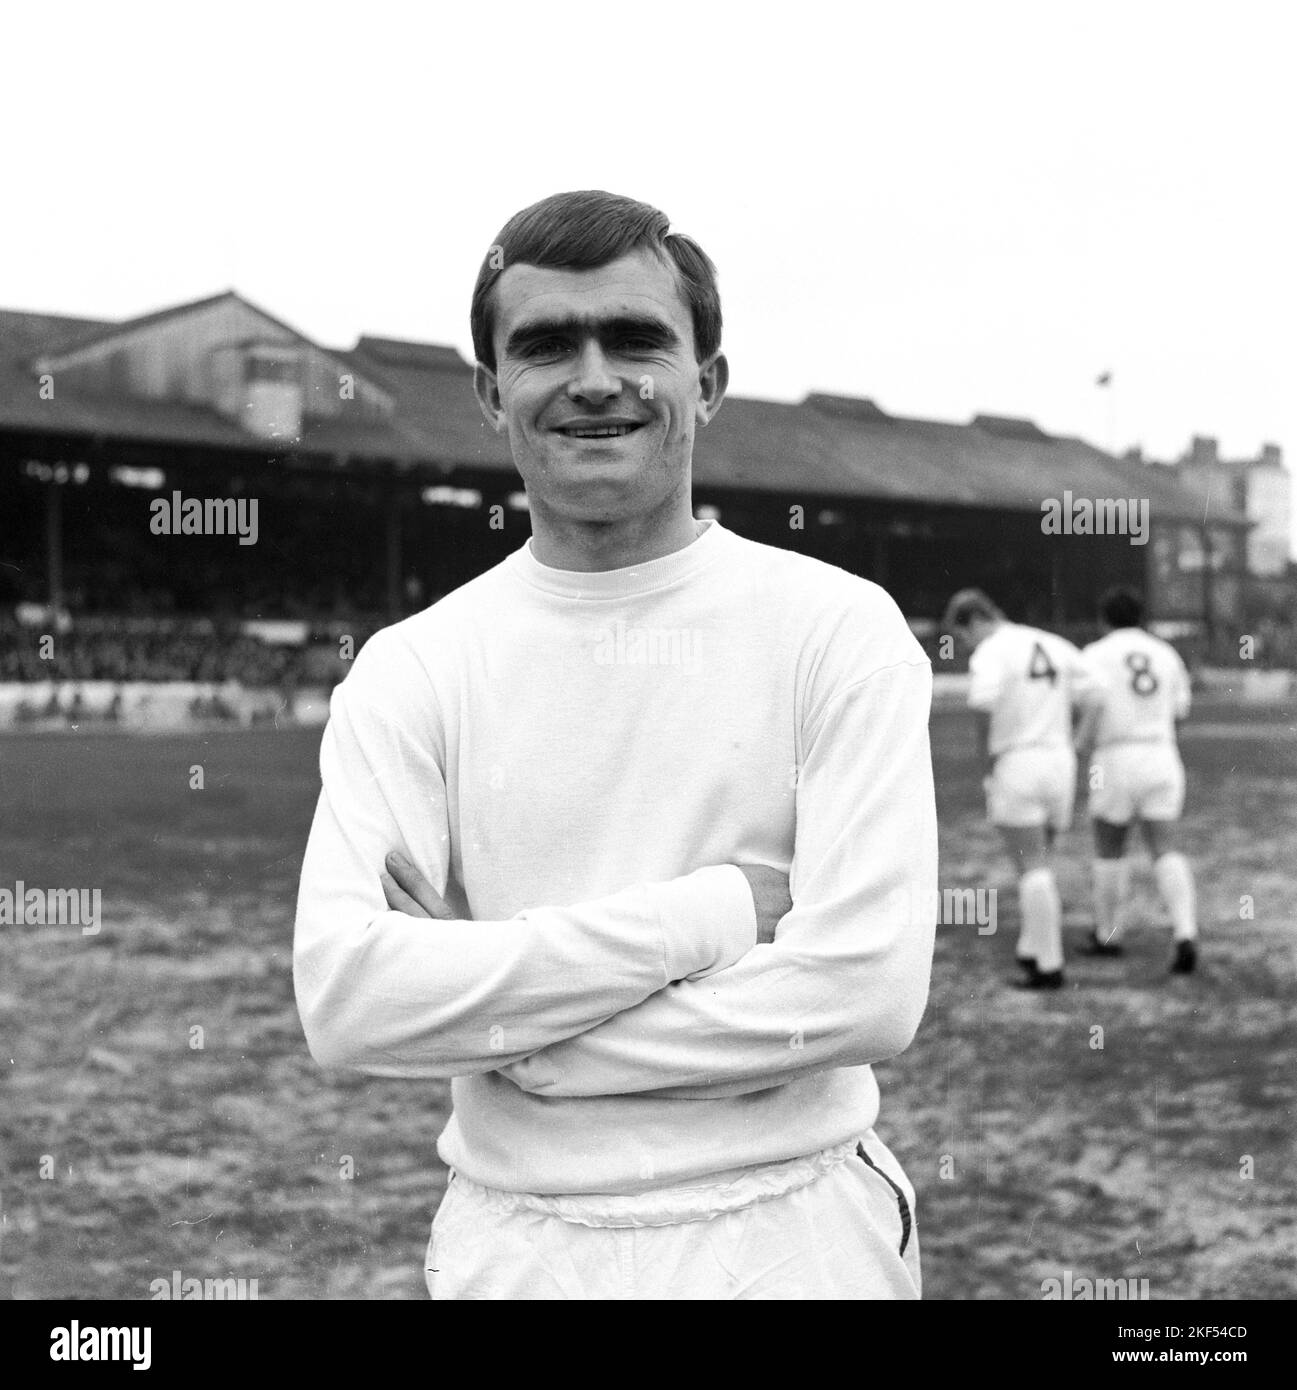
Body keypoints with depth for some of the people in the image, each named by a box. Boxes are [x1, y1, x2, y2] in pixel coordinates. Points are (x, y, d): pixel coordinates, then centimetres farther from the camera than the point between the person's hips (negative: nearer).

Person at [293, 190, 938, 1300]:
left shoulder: (837, 629, -7)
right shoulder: (410, 669, -2)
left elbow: (869, 992, -17)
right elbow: (346, 1000, -15)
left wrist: (489, 1011, -15)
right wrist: (714, 911, -20)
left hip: (792, 1239, -1)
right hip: (508, 1243, 2)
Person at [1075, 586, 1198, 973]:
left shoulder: (1096, 654, -1)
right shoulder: (1166, 654, 12)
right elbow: (1179, 709, 14)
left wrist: (1081, 744, -4)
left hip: (1117, 758, -3)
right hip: (1162, 756, 3)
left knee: (1109, 847, 14)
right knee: (1165, 849, 1)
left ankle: (1109, 935, 23)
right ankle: (1185, 934, -17)